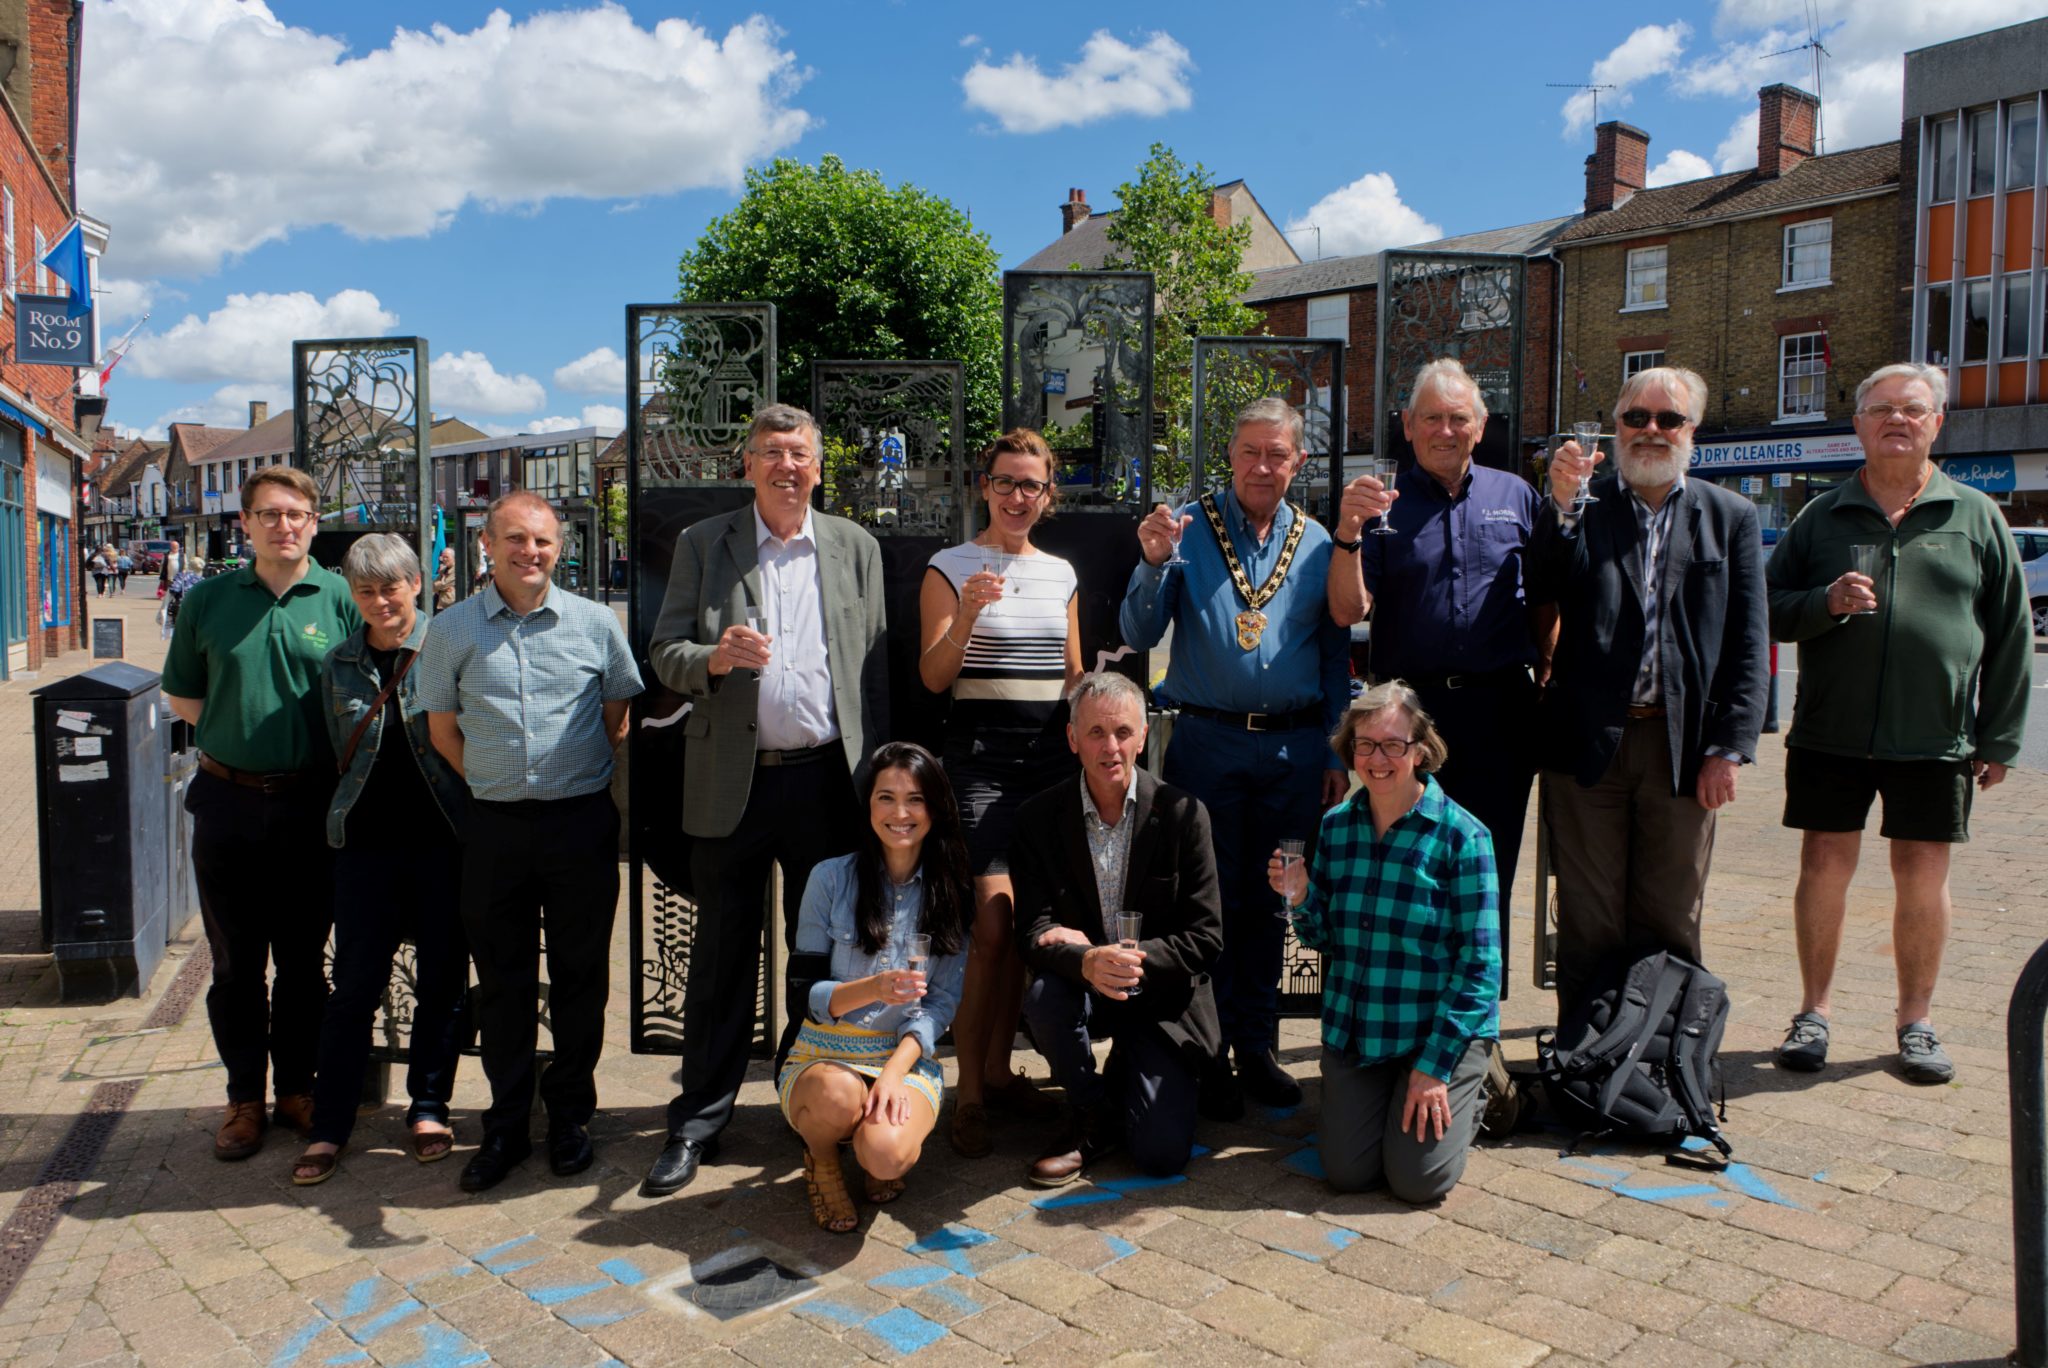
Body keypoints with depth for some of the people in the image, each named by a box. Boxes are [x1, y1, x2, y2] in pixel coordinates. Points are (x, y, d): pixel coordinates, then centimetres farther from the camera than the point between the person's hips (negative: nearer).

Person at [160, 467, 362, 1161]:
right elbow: (180, 694, 12)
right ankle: (244, 1095, 23)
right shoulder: (208, 600, 4)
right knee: (235, 961, 9)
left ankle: (296, 1086, 25)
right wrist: (236, 728, -2)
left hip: (309, 803, -1)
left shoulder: (341, 600, -2)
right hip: (227, 800, 2)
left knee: (304, 958, 10)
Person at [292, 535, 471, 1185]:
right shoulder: (339, 665, 8)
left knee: (442, 982, 7)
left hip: (444, 839, -2)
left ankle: (428, 1107, 24)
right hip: (367, 841, 2)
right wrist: (357, 811, 9)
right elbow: (341, 755, 16)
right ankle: (329, 1125, 16)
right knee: (354, 986, 4)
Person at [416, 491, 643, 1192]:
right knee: (502, 980, 8)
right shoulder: (452, 631, 4)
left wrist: (585, 780, 8)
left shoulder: (596, 623, 3)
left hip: (582, 820, 0)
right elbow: (442, 729, 11)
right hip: (495, 824, 1)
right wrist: (495, 783, 5)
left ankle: (570, 1114, 23)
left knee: (580, 975, 7)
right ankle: (506, 1124, 21)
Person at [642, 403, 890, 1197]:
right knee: (722, 955, 7)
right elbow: (664, 654, 3)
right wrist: (714, 659, -20)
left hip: (826, 778, 1)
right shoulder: (703, 546, 6)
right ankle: (698, 1123, 19)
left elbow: (875, 667, 7)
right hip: (732, 781, -1)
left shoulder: (856, 549, 9)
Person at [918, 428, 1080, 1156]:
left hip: (1051, 750, 5)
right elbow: (933, 677, -6)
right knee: (992, 924, -11)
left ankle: (999, 1068, 20)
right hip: (981, 751, -5)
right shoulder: (950, 567, 0)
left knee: (1026, 922, 7)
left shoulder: (1060, 573, 14)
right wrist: (965, 617, -21)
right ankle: (969, 1091, 0)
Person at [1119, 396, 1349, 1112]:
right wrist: (1152, 563, -22)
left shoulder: (1317, 543, 8)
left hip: (1293, 749, 3)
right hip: (1207, 742, -2)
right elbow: (1140, 635, -5)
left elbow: (1336, 655, 13)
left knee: (1270, 902, 10)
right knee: (1209, 903, 3)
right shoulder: (1189, 528, 1)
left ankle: (1257, 1048, 24)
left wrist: (1335, 754, 8)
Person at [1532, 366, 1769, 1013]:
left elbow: (1748, 644, 4)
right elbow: (1540, 593, -7)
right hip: (1589, 743, -1)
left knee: (1669, 926, 10)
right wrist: (1561, 504, -16)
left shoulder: (1731, 516, 9)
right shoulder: (1580, 507, 7)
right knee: (1588, 927, 7)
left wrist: (1727, 748, -3)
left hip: (1683, 749, 1)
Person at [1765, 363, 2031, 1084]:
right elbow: (1769, 610, 5)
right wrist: (1825, 603, -16)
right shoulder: (1822, 516, 7)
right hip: (1829, 730, 0)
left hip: (1936, 736, 0)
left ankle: (1916, 1022, 19)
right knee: (1824, 864, 3)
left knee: (1923, 873, 5)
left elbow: (2010, 636, 7)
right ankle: (1814, 1011, 16)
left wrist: (1998, 737, 3)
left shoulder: (1976, 516, 7)